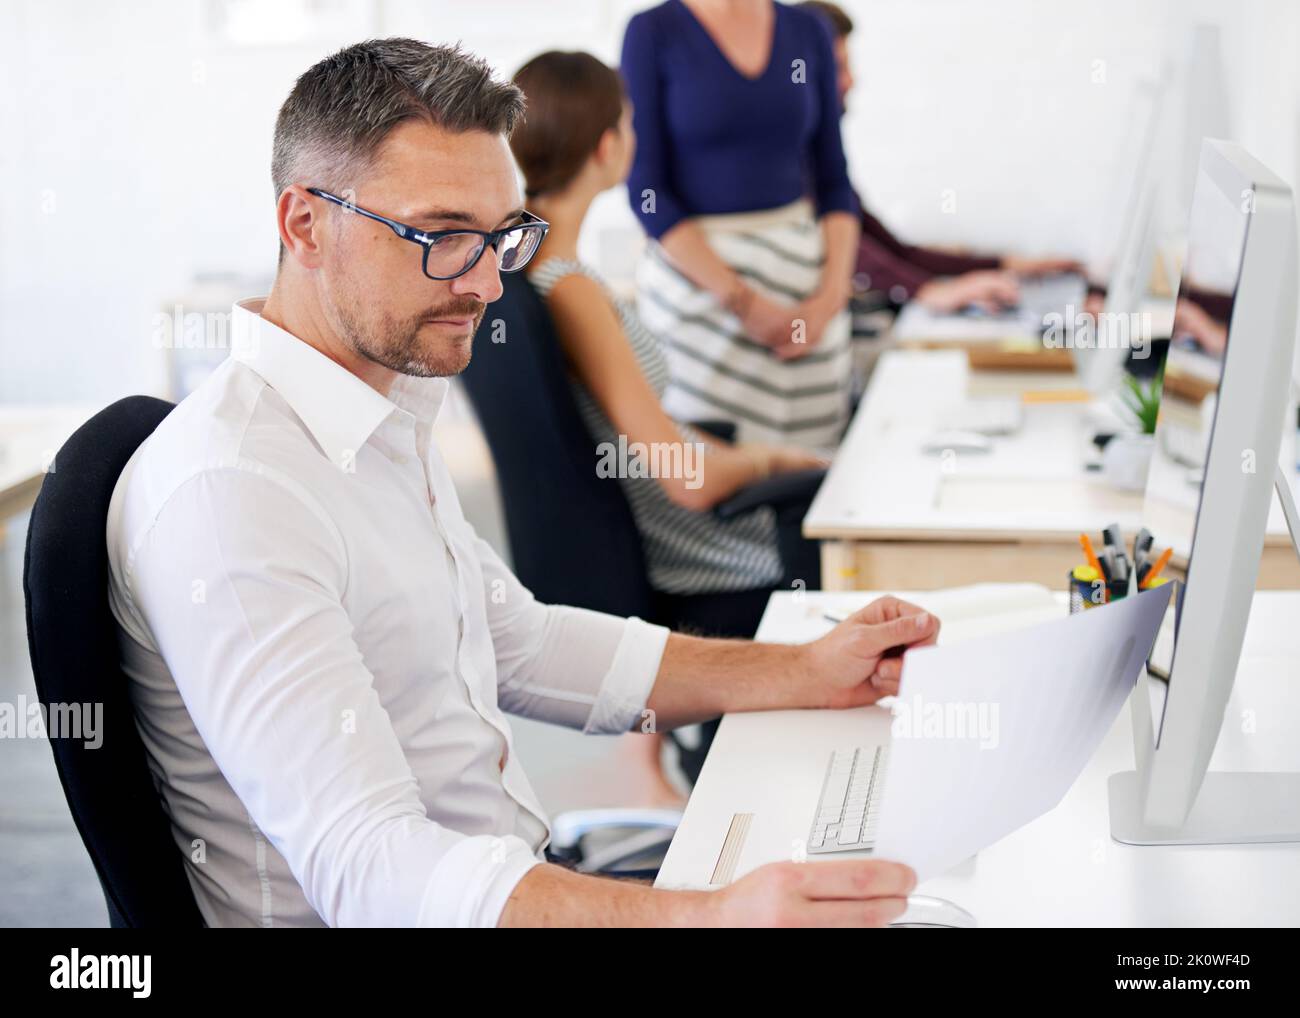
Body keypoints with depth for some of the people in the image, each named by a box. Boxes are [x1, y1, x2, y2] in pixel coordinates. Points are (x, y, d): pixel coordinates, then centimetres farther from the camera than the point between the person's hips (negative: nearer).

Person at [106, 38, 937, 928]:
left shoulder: (390, 414, 9)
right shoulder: (227, 496, -22)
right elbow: (362, 866, -30)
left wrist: (811, 674, 11)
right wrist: (709, 916, -41)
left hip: (523, 871, 8)